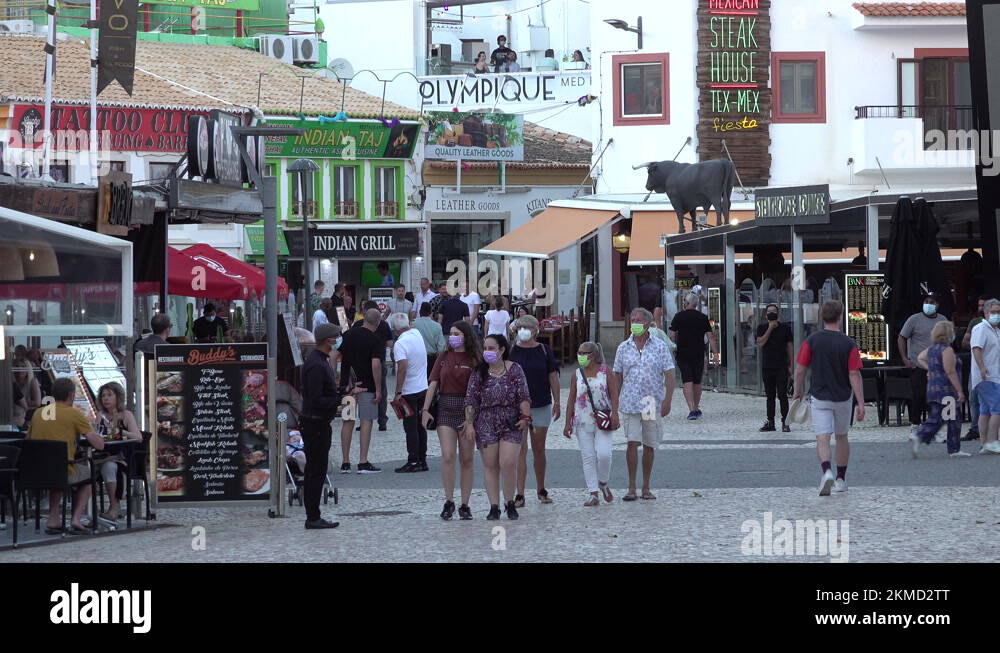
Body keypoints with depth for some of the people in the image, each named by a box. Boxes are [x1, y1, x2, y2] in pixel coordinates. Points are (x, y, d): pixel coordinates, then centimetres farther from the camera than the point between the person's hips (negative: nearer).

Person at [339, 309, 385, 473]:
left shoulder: (348, 335, 7)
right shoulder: (375, 340, -9)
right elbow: (376, 364, -17)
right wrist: (378, 389, -13)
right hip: (367, 386, -5)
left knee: (348, 422, 9)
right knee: (366, 422, 0)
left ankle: (345, 463, 10)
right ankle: (363, 463, -4)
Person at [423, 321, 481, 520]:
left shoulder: (475, 360, -1)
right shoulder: (444, 358, 9)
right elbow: (433, 384, 7)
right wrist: (425, 409, -3)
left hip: (467, 409, -2)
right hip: (445, 409, 2)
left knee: (466, 459, 4)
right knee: (448, 457, -9)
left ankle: (464, 505, 10)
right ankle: (449, 501, -2)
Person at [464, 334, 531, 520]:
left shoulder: (514, 370, 4)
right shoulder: (479, 373, 7)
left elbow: (524, 396, 1)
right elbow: (470, 400, 5)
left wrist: (525, 416, -11)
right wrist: (469, 423, -4)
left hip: (511, 423, -2)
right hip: (486, 424, 2)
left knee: (508, 464, -12)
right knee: (491, 466, 1)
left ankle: (510, 503, 5)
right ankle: (494, 506, 6)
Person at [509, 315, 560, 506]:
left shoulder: (544, 351, 2)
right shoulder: (512, 352, -1)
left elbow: (553, 377, 7)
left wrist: (557, 402, 4)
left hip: (541, 406, 2)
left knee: (539, 449, 11)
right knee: (520, 449, -7)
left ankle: (541, 490, 25)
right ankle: (519, 494, -8)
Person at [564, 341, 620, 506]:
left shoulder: (605, 371, 1)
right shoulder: (578, 375, 7)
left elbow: (614, 393, -2)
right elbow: (571, 399, 8)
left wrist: (614, 414, -15)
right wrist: (568, 423, 3)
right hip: (583, 422, 3)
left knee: (603, 453, -14)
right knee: (588, 457, 0)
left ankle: (603, 484, 12)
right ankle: (594, 494, 4)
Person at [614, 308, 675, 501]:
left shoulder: (659, 347, 2)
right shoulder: (624, 348, 7)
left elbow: (669, 375, -1)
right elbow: (617, 376, 11)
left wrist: (667, 400, -11)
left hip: (653, 404, 0)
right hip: (630, 403, 0)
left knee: (649, 445, 6)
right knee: (632, 443, -9)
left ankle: (646, 488, 15)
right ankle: (631, 488, -6)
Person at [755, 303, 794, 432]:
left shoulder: (785, 328, 2)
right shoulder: (762, 328, 7)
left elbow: (789, 347, 3)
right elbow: (760, 343, -9)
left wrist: (790, 366, -2)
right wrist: (770, 328, -11)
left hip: (781, 367, -3)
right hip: (767, 367, 3)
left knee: (782, 395, -8)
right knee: (770, 396, 9)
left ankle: (785, 423, -5)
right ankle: (770, 423, 14)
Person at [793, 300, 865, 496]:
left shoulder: (812, 340, -7)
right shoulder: (849, 344, -8)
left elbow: (800, 370, -4)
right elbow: (855, 375, -10)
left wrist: (799, 390, 15)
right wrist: (861, 403, -8)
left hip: (820, 397, -1)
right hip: (843, 398, 1)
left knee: (822, 438, -6)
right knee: (842, 437, 18)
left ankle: (827, 472, -32)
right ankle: (841, 479, 27)